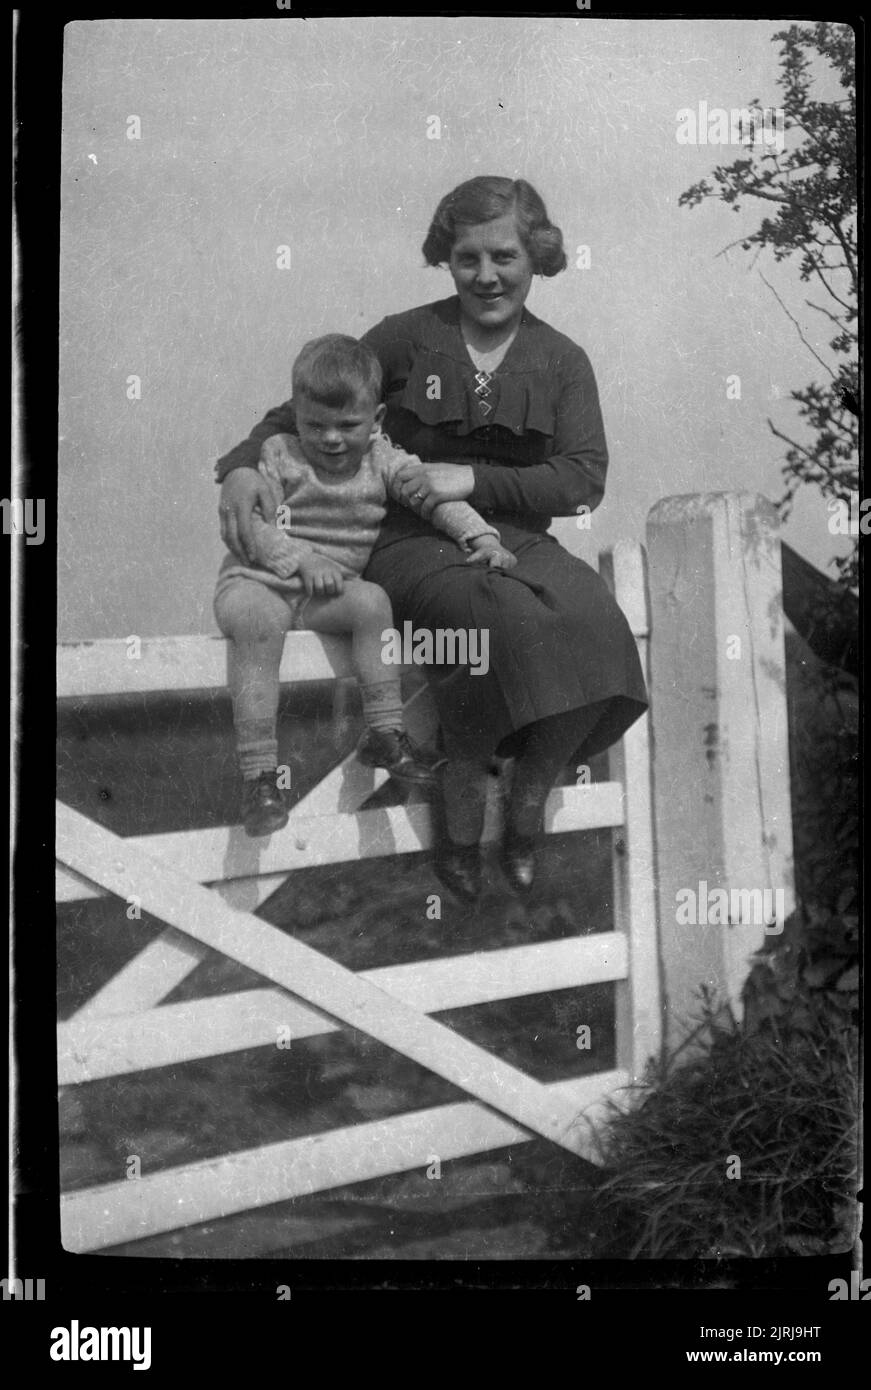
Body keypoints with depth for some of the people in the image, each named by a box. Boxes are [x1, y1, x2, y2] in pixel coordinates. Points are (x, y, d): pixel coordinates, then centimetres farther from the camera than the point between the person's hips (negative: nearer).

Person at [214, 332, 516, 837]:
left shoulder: (383, 461, 5)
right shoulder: (280, 458, -3)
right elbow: (250, 522, -9)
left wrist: (482, 536, -20)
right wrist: (302, 559, -22)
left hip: (328, 593, 3)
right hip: (257, 582, -3)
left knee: (372, 600, -28)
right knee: (258, 623, -36)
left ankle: (385, 733, -19)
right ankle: (258, 772, -35)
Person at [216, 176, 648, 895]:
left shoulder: (563, 360, 9)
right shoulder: (407, 337, 4)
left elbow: (584, 480, -2)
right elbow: (303, 410, 9)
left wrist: (474, 478, -14)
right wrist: (244, 463, -12)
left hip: (517, 538, 3)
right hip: (413, 540, -2)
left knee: (593, 619, -31)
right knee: (504, 616, -35)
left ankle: (529, 799, -10)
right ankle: (462, 820, -15)